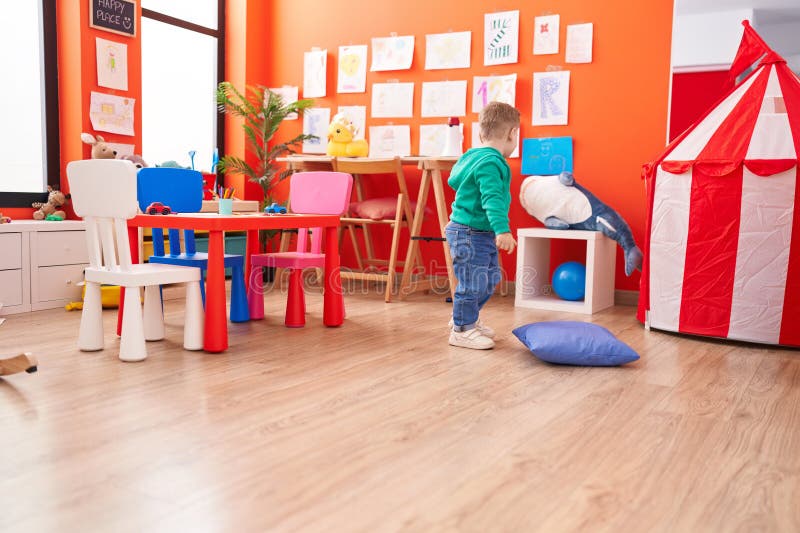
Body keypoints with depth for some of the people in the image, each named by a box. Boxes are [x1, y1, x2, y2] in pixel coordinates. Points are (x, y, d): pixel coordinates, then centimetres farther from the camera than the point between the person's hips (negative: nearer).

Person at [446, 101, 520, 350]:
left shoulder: (475, 157, 12)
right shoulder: (490, 163, -21)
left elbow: (454, 180, 26)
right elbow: (493, 199, -32)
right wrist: (502, 230, -41)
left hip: (481, 235, 11)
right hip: (469, 234, -11)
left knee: (490, 279, 20)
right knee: (473, 282, -1)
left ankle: (467, 318, 36)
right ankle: (462, 330, 13)